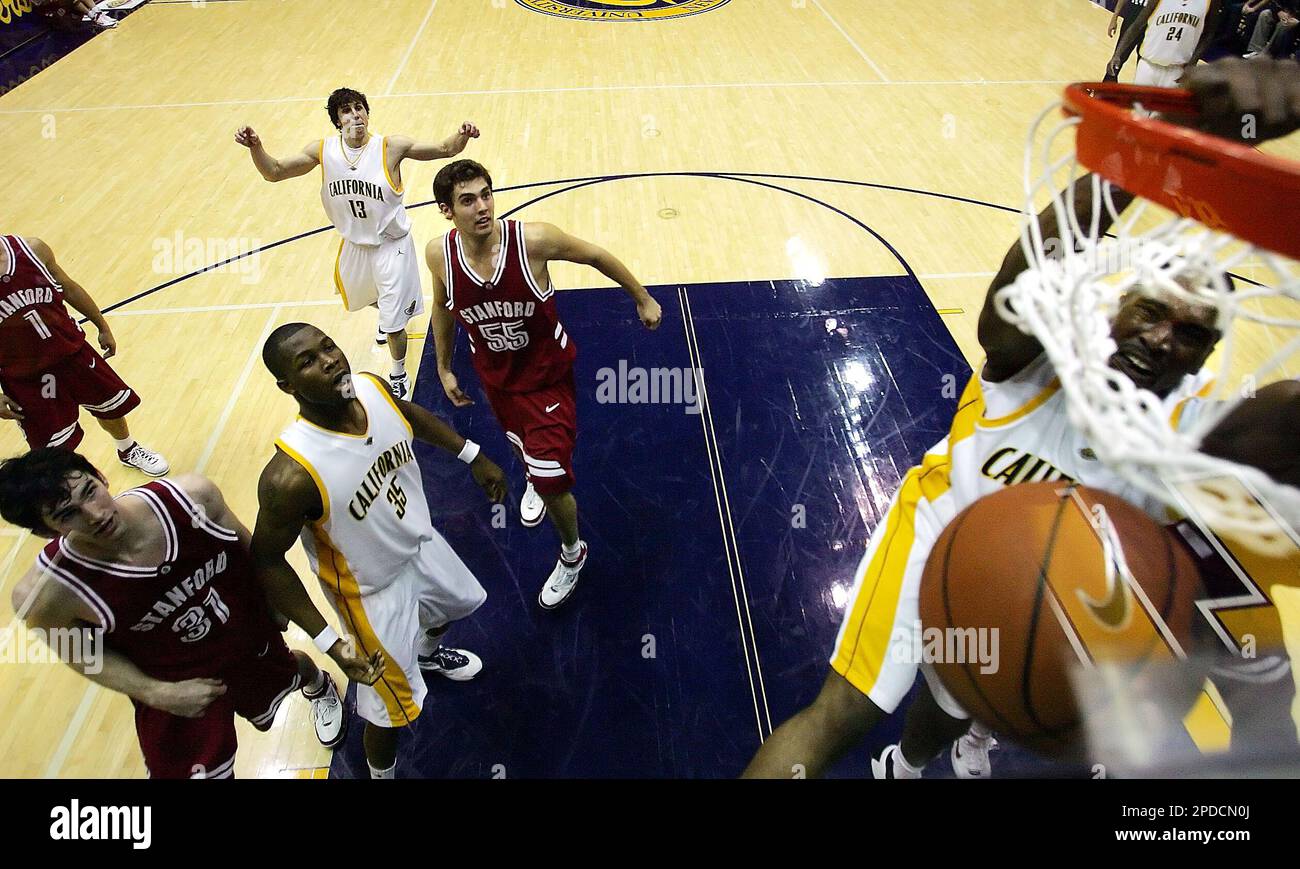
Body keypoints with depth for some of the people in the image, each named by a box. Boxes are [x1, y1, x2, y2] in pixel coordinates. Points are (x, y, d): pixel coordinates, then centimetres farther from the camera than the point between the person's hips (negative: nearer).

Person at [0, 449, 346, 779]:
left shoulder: (191, 495, -31)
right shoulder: (42, 594, -32)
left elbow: (246, 543, -10)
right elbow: (77, 649, -10)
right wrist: (156, 693, -18)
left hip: (250, 639, 3)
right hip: (173, 685, -2)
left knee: (289, 672, 32)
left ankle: (318, 683, 70)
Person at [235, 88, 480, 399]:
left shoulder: (391, 147, -18)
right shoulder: (322, 150, -9)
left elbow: (445, 149, -16)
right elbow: (274, 172, -4)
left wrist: (462, 136, -37)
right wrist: (255, 147, -24)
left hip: (391, 245, -5)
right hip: (354, 244, 5)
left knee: (393, 322, -2)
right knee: (368, 297, 30)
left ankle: (399, 375, 25)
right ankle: (388, 318, 67)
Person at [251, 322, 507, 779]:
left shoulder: (372, 387, -22)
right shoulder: (292, 476, -39)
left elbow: (411, 415, 3)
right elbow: (267, 561, -23)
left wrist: (473, 455, 8)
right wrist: (328, 642, -25)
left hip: (421, 543, 7)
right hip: (374, 590, -6)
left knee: (457, 604, 35)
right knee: (392, 709, 12)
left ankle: (427, 653, 71)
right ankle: (381, 773, 47)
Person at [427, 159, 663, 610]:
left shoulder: (533, 239, -28)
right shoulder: (439, 254, -19)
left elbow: (596, 256, -11)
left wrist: (642, 298, 1)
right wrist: (444, 368, 11)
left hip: (548, 374, -3)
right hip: (495, 377, 4)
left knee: (551, 481, -6)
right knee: (523, 447, 29)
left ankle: (572, 554, 26)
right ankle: (534, 478, 69)